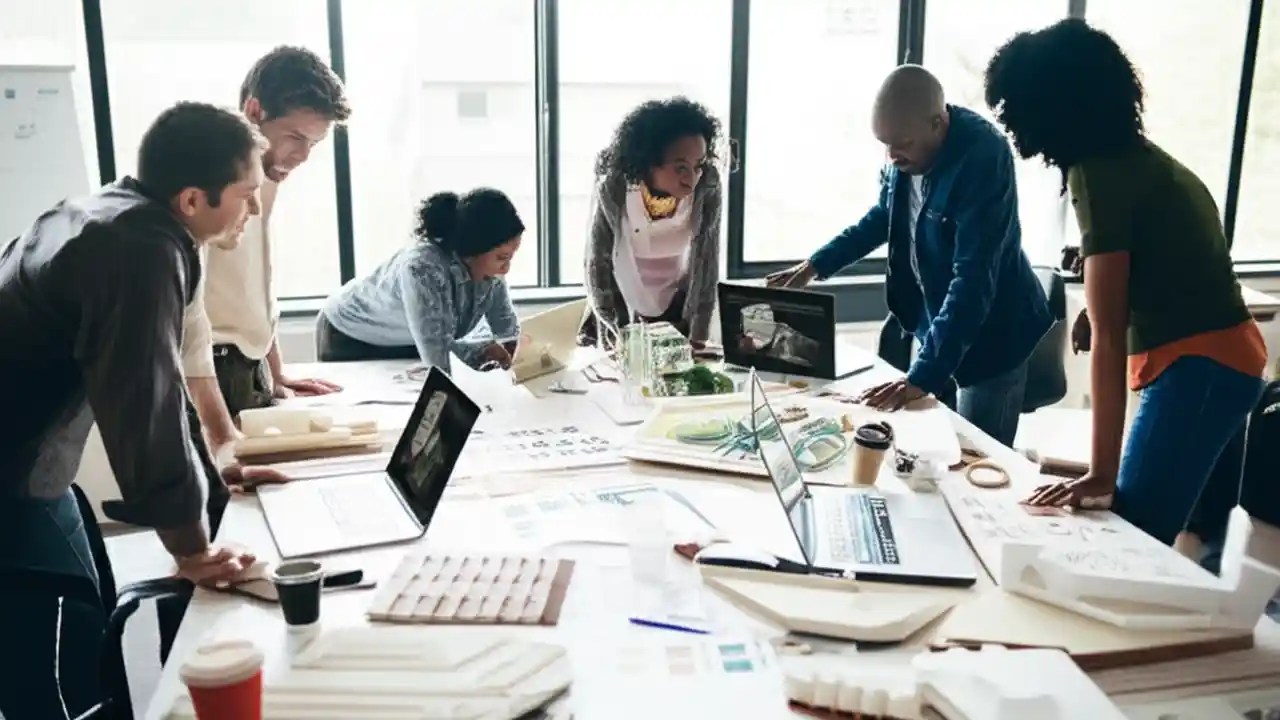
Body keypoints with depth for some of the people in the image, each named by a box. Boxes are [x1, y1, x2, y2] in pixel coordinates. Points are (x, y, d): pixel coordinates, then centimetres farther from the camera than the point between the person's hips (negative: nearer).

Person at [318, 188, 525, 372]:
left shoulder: (489, 267, -18)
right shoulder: (422, 268, -39)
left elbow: (509, 330, -10)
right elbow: (437, 357, -42)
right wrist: (488, 349, -28)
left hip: (405, 344, 5)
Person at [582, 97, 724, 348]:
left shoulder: (707, 188, -27)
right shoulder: (613, 189, -30)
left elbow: (706, 261, -19)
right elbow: (597, 264, -19)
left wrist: (699, 335, -20)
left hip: (679, 308, 1)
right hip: (623, 308, -1)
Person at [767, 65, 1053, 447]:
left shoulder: (983, 157, -28)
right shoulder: (911, 146, -6)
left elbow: (973, 278, -34)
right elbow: (884, 215, 14)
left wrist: (922, 374, -38)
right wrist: (815, 265, 7)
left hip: (989, 335, -7)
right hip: (931, 319, 7)